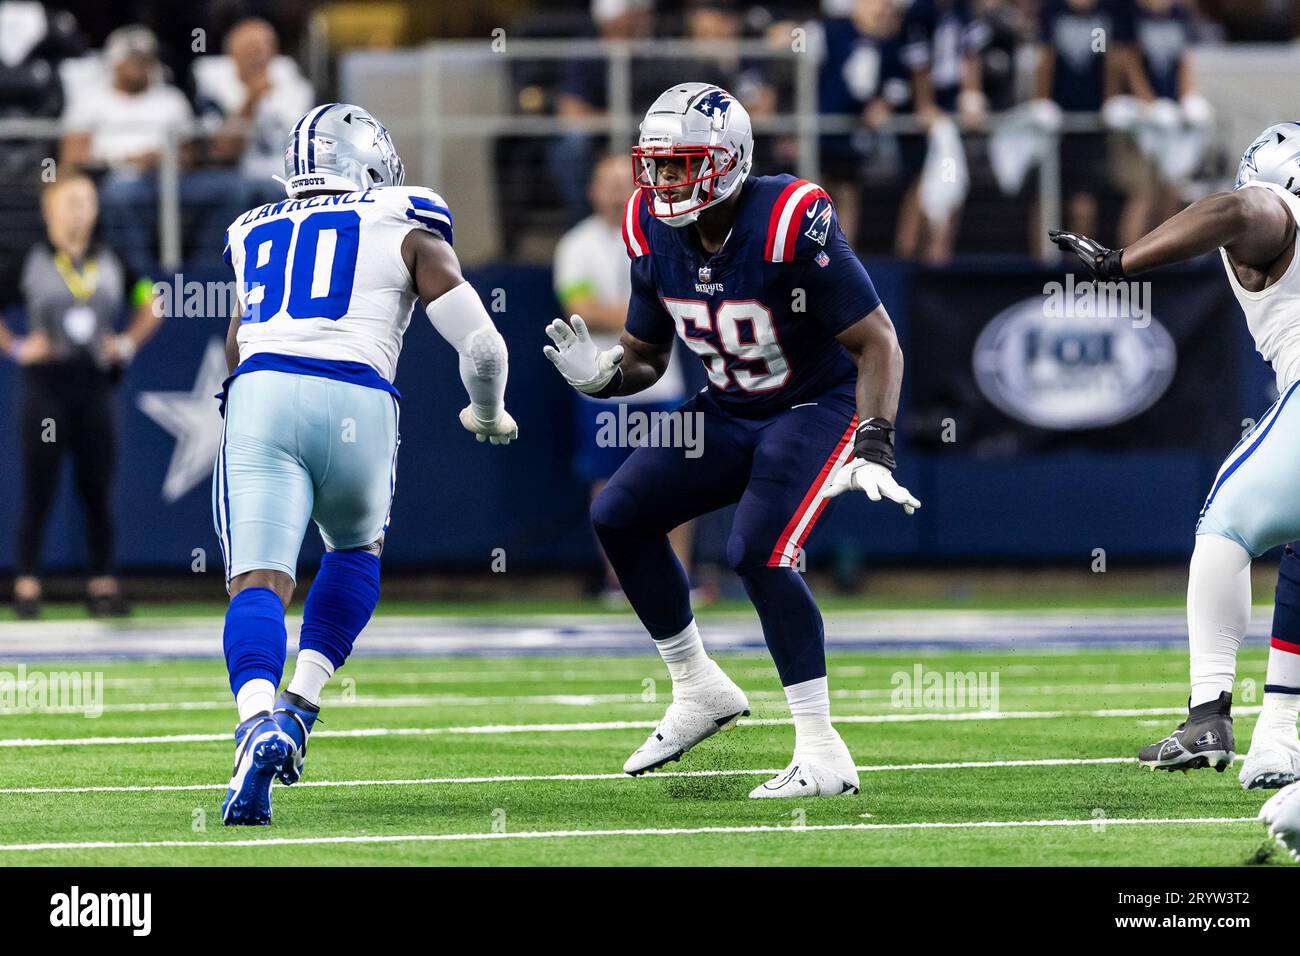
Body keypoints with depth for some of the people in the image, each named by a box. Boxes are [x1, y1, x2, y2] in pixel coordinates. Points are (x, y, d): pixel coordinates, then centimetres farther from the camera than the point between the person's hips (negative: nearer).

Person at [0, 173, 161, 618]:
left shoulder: (110, 263, 10)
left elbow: (150, 305, 22)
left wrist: (128, 343, 8)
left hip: (95, 385, 3)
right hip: (46, 385, -3)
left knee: (98, 492, 4)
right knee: (39, 493, -4)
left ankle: (103, 584, 10)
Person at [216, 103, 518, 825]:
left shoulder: (255, 234, 27)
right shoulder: (406, 230, 17)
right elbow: (481, 344, 10)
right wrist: (487, 415, 31)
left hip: (261, 393, 1)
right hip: (356, 407, -1)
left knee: (258, 579, -8)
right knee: (356, 549, 27)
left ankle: (260, 725, -36)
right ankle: (301, 703, 9)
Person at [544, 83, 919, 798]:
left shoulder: (790, 225, -27)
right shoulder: (656, 234, -6)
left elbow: (877, 342, -24)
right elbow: (645, 357, 7)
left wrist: (873, 450, -34)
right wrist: (601, 374, -17)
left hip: (822, 405, -7)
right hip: (731, 411, 8)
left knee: (758, 553, -25)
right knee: (619, 516, 1)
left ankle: (823, 755, -19)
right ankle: (699, 691, 17)